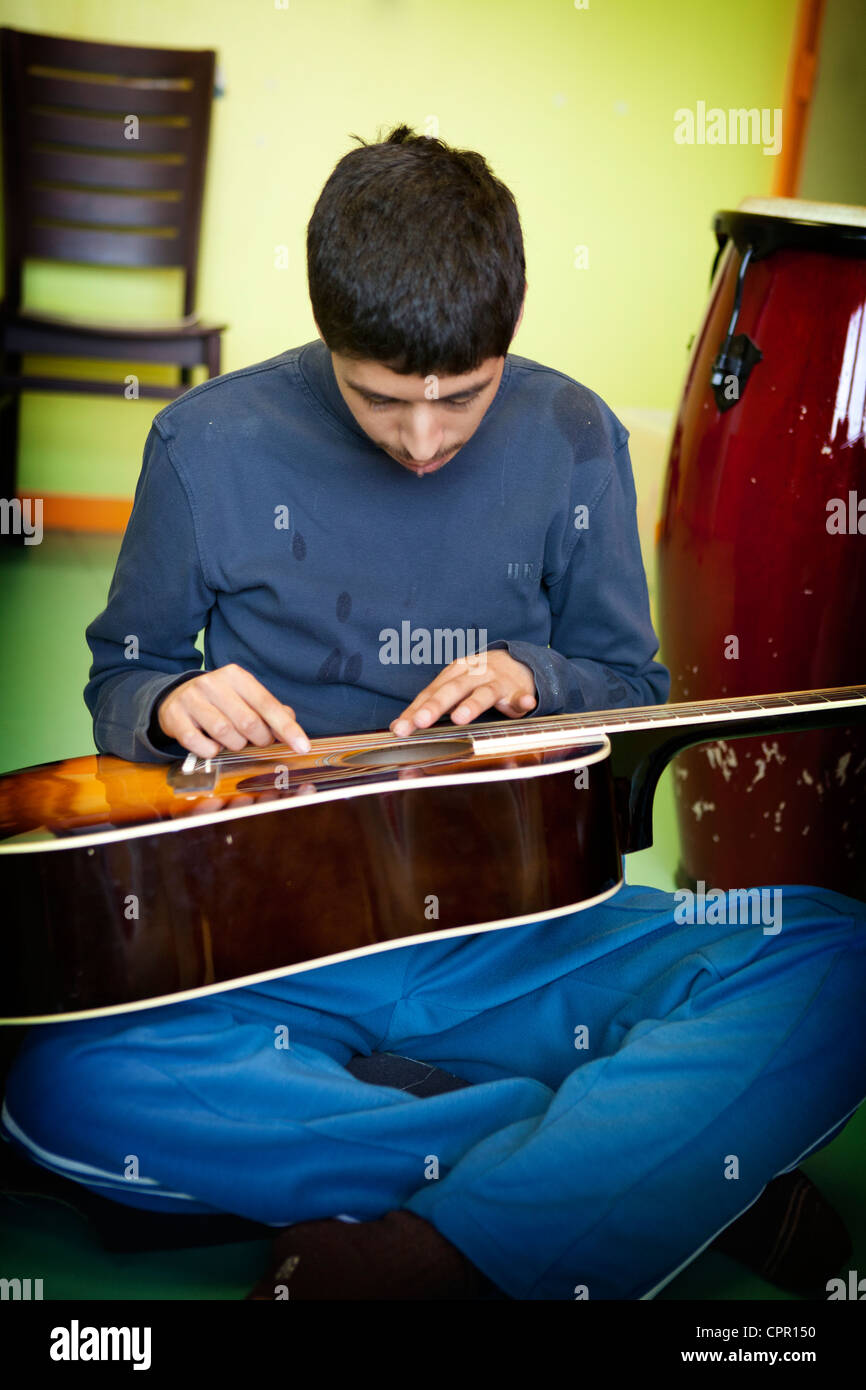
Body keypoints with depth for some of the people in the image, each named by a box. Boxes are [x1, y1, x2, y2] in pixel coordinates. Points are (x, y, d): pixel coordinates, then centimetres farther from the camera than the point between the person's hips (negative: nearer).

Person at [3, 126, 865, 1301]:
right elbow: (121, 673, 13)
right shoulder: (212, 446, 0)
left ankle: (422, 1255, -27)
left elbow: (632, 693, 14)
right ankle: (676, 1167, -27)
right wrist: (171, 704, -11)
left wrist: (533, 680, -9)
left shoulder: (571, 443, 4)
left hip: (516, 923, 1)